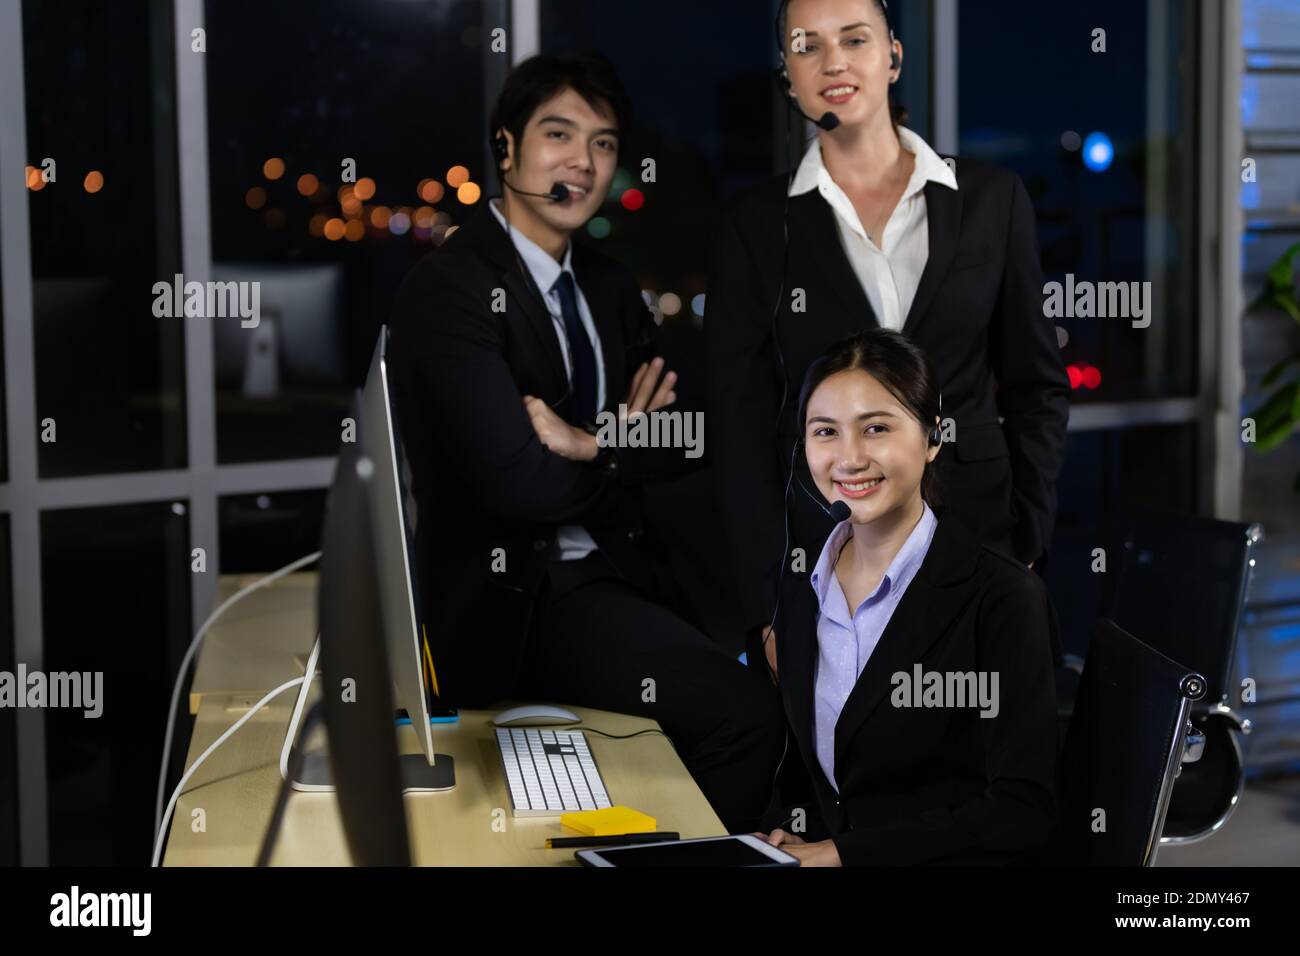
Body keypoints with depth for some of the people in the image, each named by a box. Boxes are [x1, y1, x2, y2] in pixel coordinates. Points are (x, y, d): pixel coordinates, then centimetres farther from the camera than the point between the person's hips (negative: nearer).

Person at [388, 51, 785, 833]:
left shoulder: (609, 286, 12)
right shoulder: (450, 289, -12)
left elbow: (684, 438, 6)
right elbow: (517, 482, -20)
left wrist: (595, 444, -14)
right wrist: (625, 449, -3)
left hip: (616, 570, 8)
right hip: (517, 592, -8)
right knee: (740, 710, -23)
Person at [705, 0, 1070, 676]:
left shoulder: (991, 200, 3)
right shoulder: (756, 223, 1)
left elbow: (1037, 385, 8)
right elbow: (739, 419, -1)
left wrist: (1027, 547, -1)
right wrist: (767, 605, -7)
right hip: (814, 553, -1)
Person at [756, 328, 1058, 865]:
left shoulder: (1001, 597, -11)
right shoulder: (800, 586, 6)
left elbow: (1024, 814, -13)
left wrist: (842, 852, -15)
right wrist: (785, 830, -4)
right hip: (815, 854, 4)